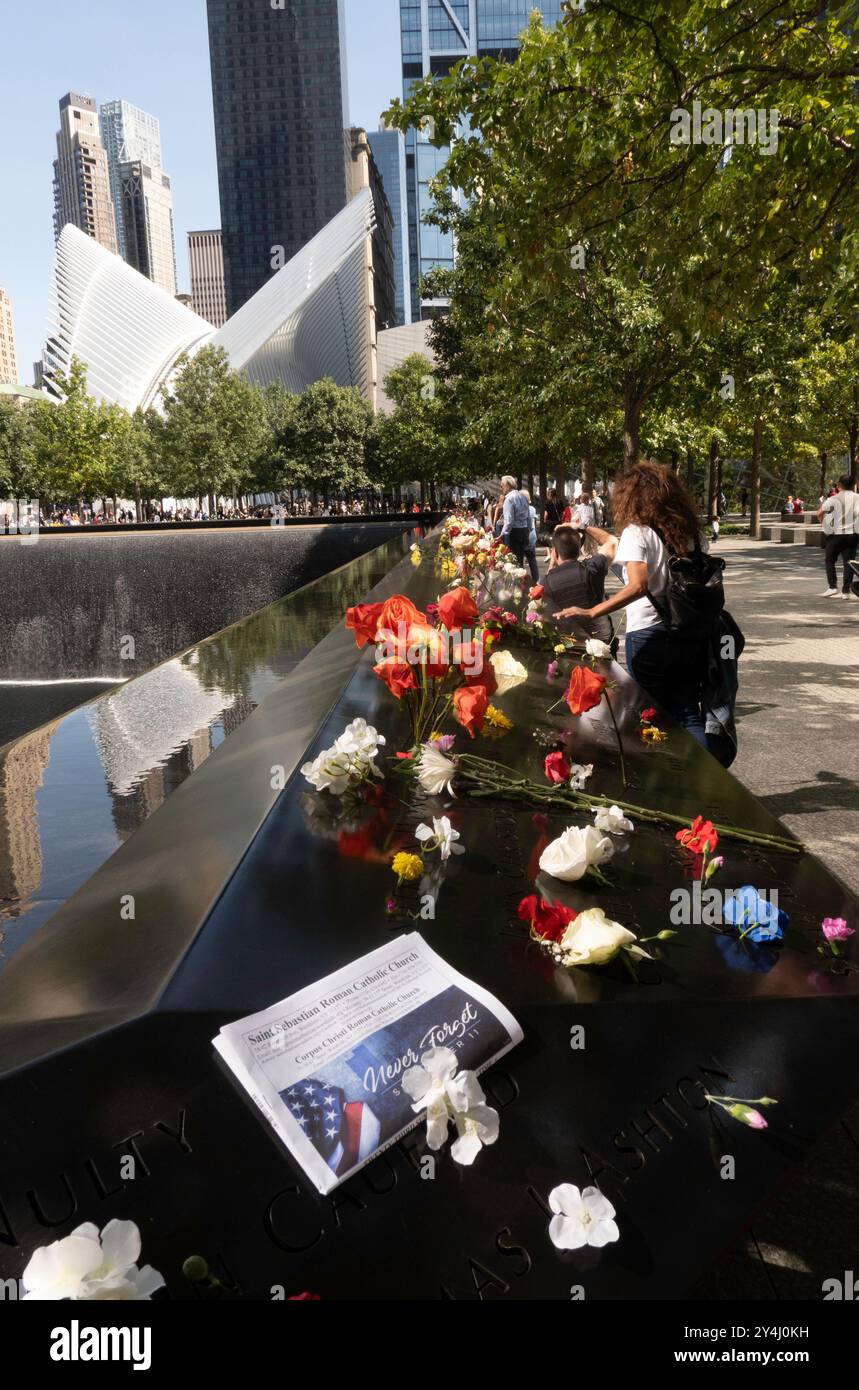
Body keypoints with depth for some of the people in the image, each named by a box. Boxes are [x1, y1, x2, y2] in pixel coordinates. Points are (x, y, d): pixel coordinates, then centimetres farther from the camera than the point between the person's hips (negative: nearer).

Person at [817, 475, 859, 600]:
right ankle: (845, 591, 4)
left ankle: (832, 587, 1)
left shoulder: (834, 499, -6)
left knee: (830, 560, 12)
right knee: (848, 562, 5)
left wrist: (823, 522, 8)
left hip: (836, 534, -2)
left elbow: (819, 513, -10)